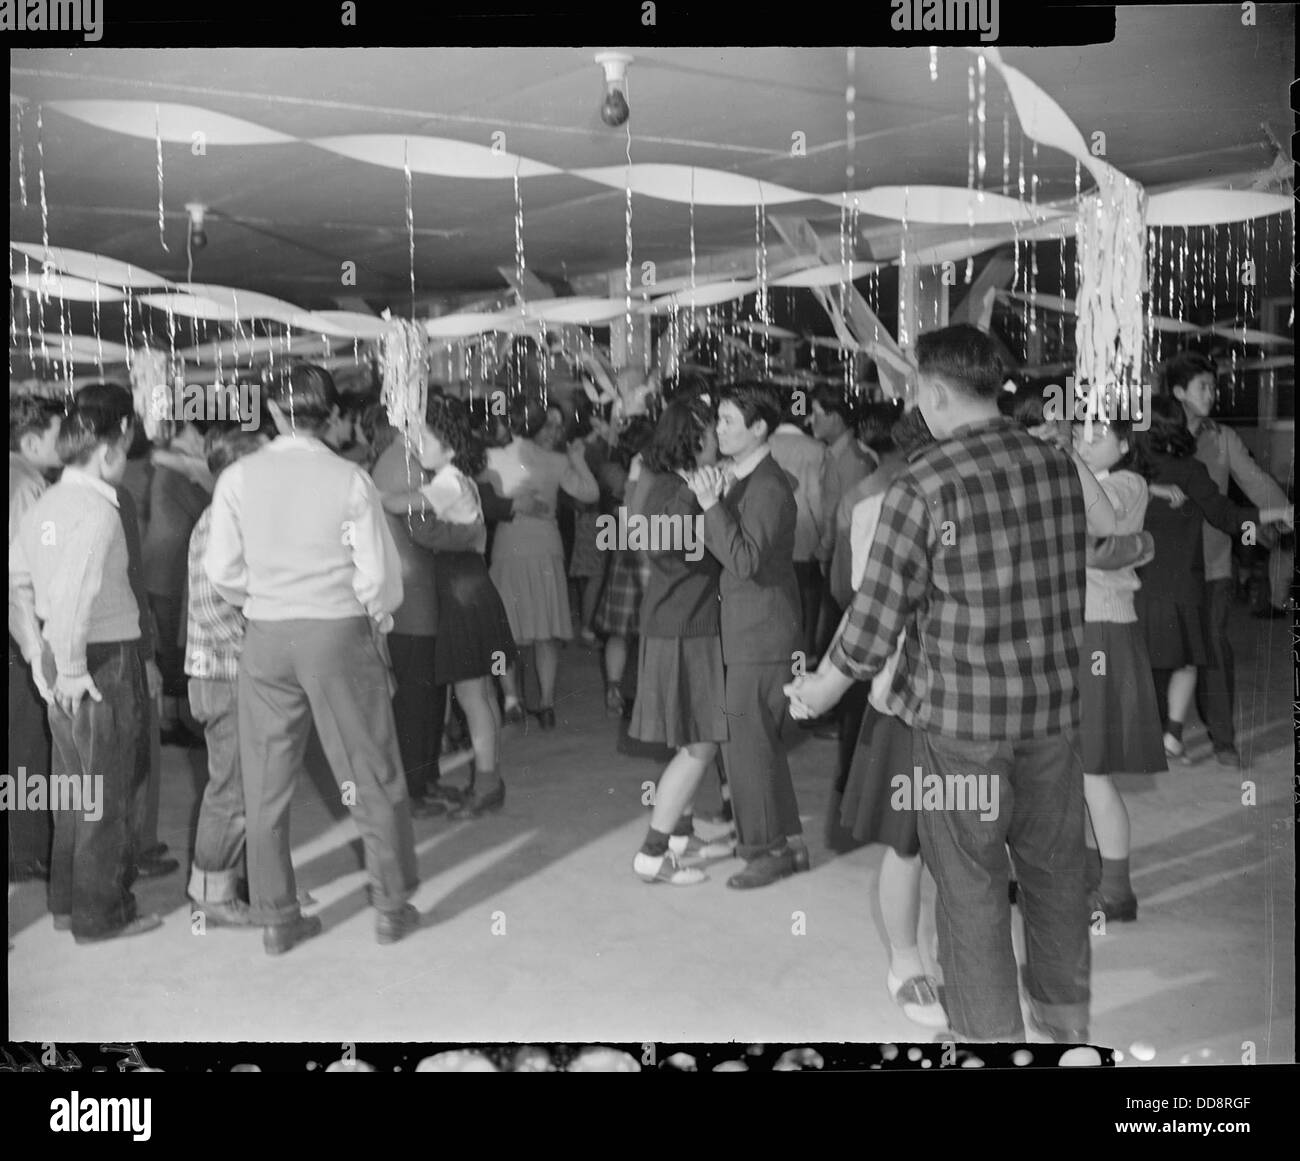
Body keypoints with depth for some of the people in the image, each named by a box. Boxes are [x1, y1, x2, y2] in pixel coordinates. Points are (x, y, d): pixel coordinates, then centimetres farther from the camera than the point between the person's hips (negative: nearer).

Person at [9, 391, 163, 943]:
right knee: (105, 792, 2)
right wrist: (72, 667, -19)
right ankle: (100, 913, 11)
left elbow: (18, 579, 15)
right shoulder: (97, 511, -18)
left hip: (62, 658, 9)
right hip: (103, 659, -9)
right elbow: (73, 594, -27)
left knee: (73, 786, 18)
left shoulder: (44, 506, 9)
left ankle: (67, 902, 30)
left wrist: (37, 650, 18)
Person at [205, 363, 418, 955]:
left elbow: (222, 571, -2)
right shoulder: (349, 479, -10)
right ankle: (392, 906, 19)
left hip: (266, 637, 2)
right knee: (372, 776, 10)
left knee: (266, 783, 12)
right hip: (341, 633, -2)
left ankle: (276, 917, 20)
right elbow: (380, 574, -9)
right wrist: (376, 616, 10)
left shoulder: (238, 478, -3)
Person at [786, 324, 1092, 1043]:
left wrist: (828, 685, 3)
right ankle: (1066, 1012, 37)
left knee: (970, 882, 9)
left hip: (961, 719, -5)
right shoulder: (1058, 467, 0)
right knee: (1054, 863, 20)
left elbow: (880, 610, -13)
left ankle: (989, 1033, 21)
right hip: (1053, 705, 6)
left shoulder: (921, 487, -17)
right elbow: (1073, 587, 10)